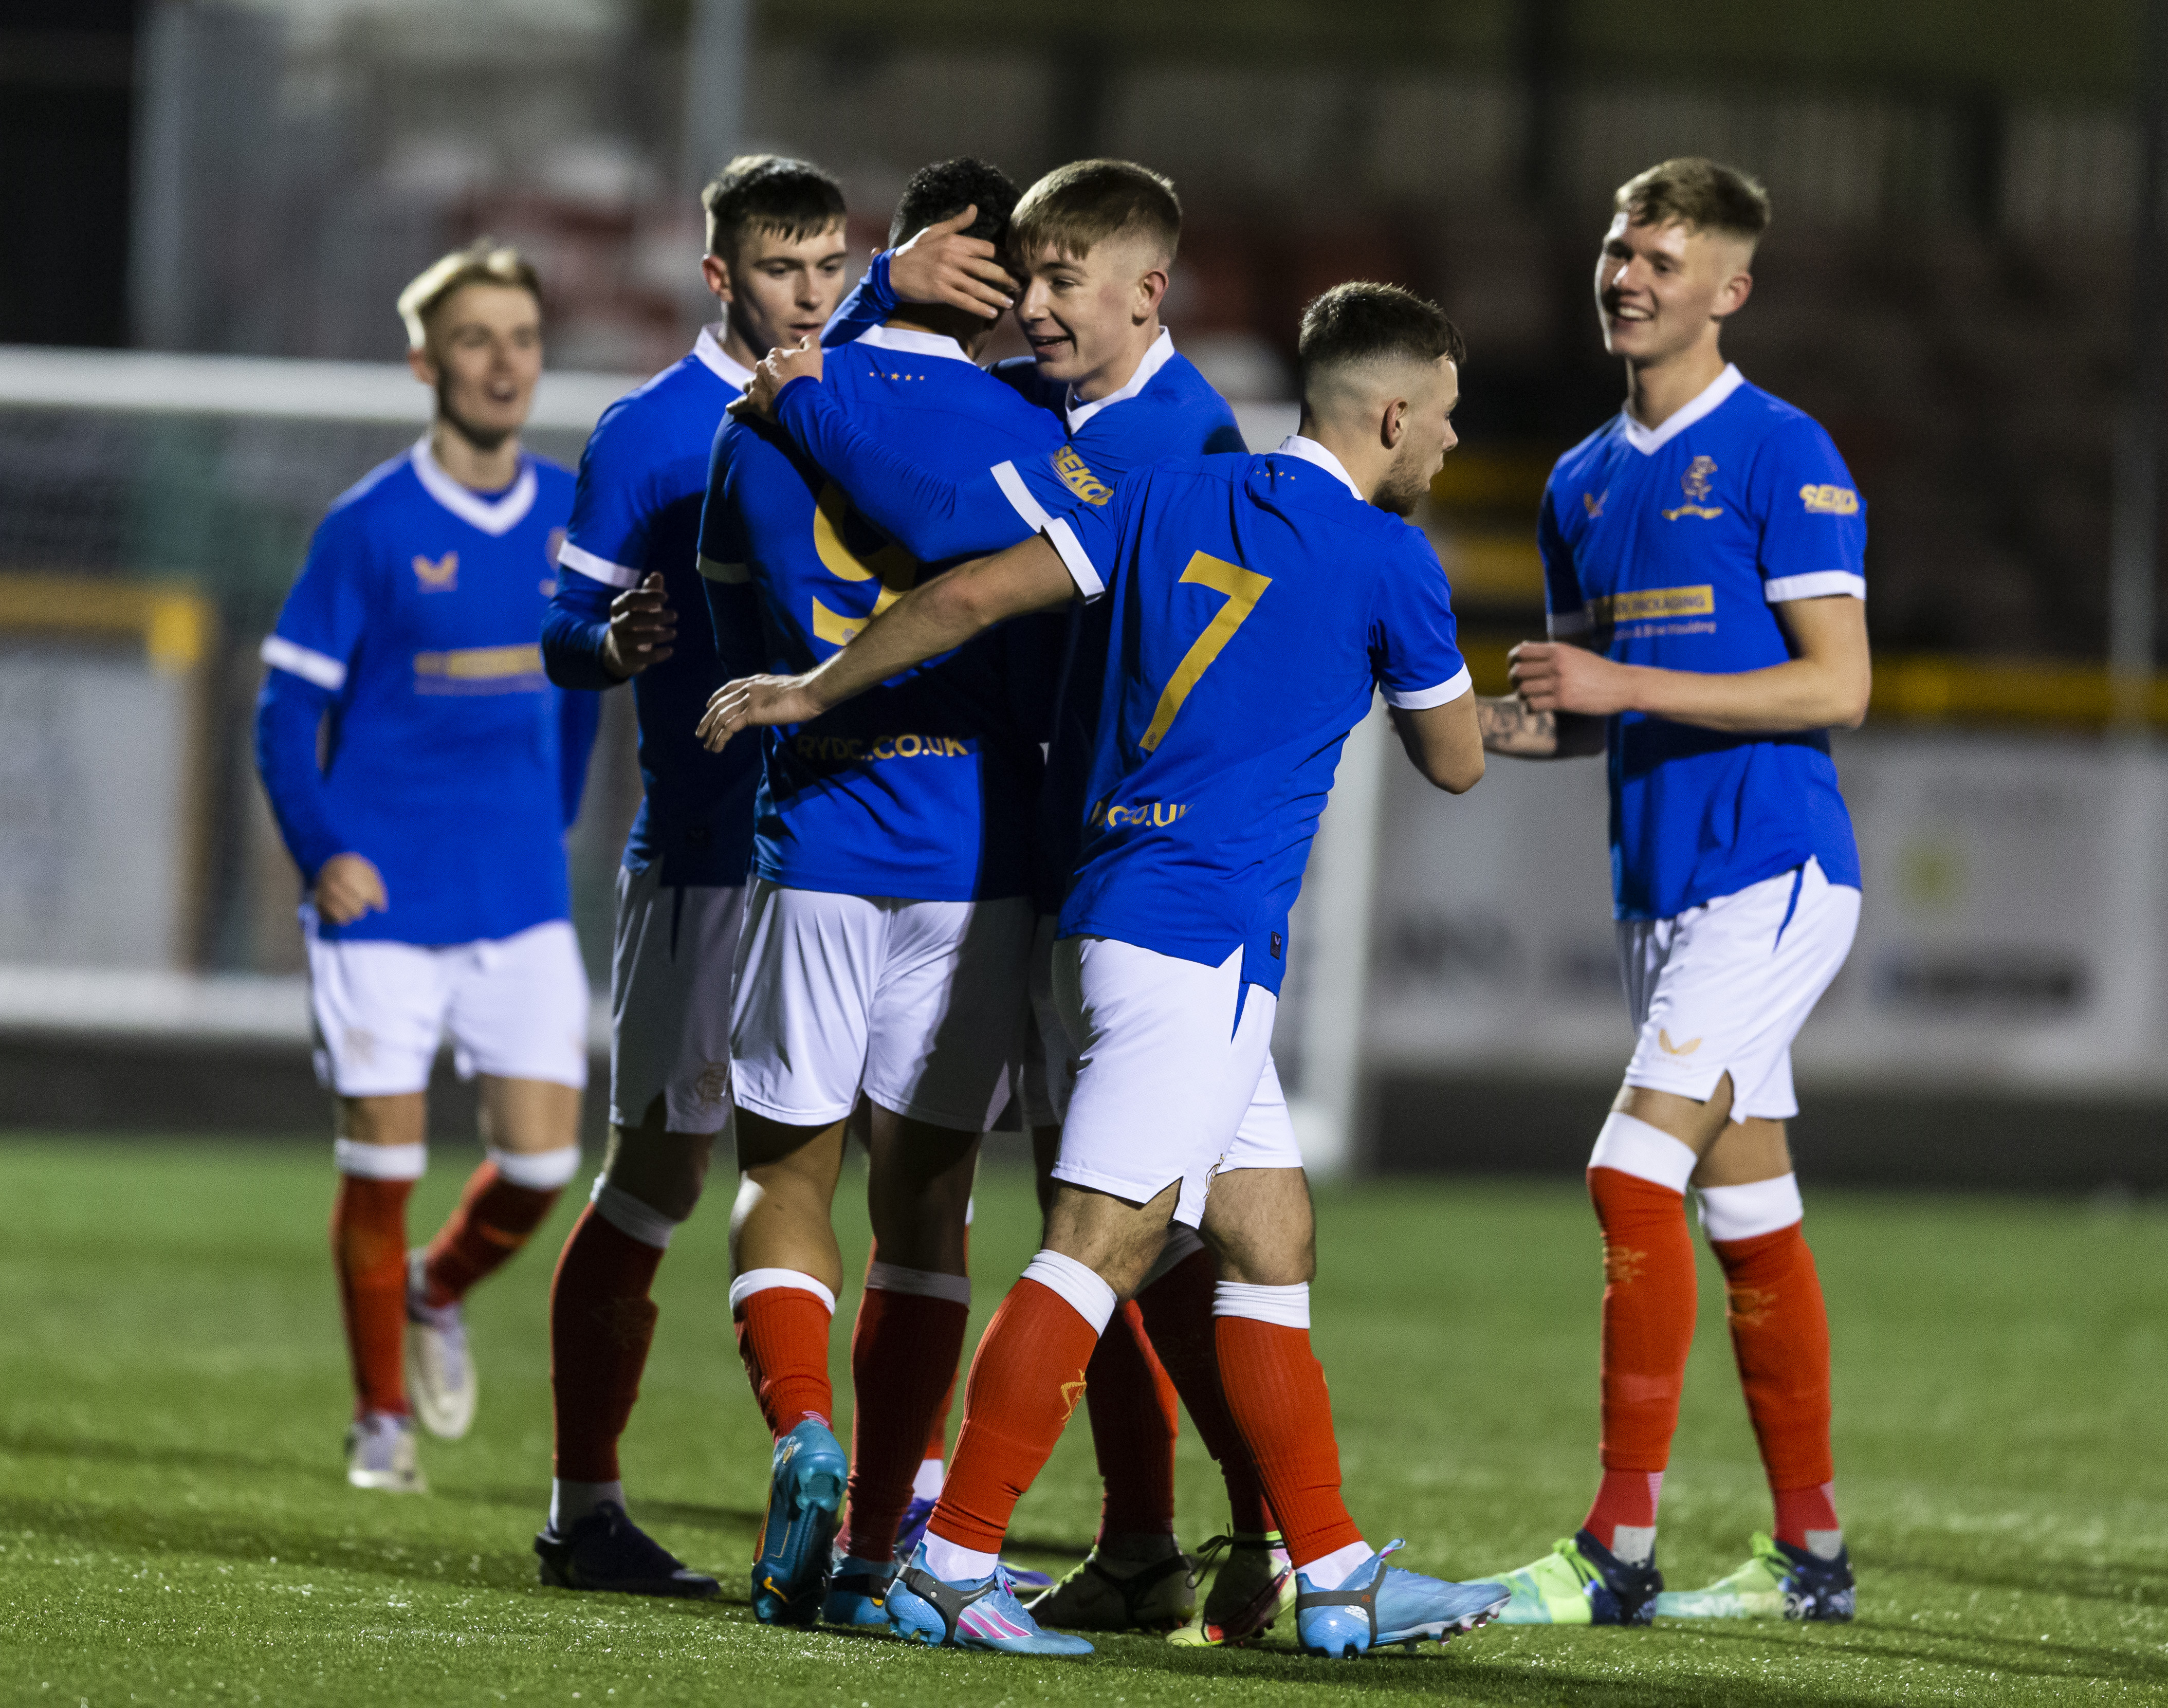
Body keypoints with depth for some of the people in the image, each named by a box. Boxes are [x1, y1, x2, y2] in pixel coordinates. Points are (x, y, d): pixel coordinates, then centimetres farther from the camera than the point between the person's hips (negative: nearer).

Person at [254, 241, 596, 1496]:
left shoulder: (574, 518, 4)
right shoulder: (371, 529, -8)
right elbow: (289, 708, -4)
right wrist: (320, 854, -15)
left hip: (524, 901, 3)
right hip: (385, 900, -3)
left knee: (543, 1159, -3)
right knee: (383, 1162, -1)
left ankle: (441, 1294, 29)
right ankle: (384, 1417, 14)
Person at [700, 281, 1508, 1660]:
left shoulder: (1176, 500, 12)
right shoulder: (1389, 564, -5)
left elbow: (974, 595, 7)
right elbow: (1456, 762, 8)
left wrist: (813, 692, 16)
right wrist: (1428, 660, 29)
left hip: (1118, 914, 8)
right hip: (1200, 939, -8)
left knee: (1272, 1247, 13)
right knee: (1099, 1248, -11)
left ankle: (1336, 1577, 16)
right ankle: (953, 1565, -16)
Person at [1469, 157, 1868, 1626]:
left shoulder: (1782, 457, -9)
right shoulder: (1584, 484, 15)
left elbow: (1837, 686, -14)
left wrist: (1626, 685, -18)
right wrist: (1520, 725, 0)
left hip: (1772, 873, -8)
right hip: (1659, 887, 8)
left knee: (1637, 1174, -17)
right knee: (1749, 1214, 10)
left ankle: (1620, 1548, -16)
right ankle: (1813, 1553, 16)